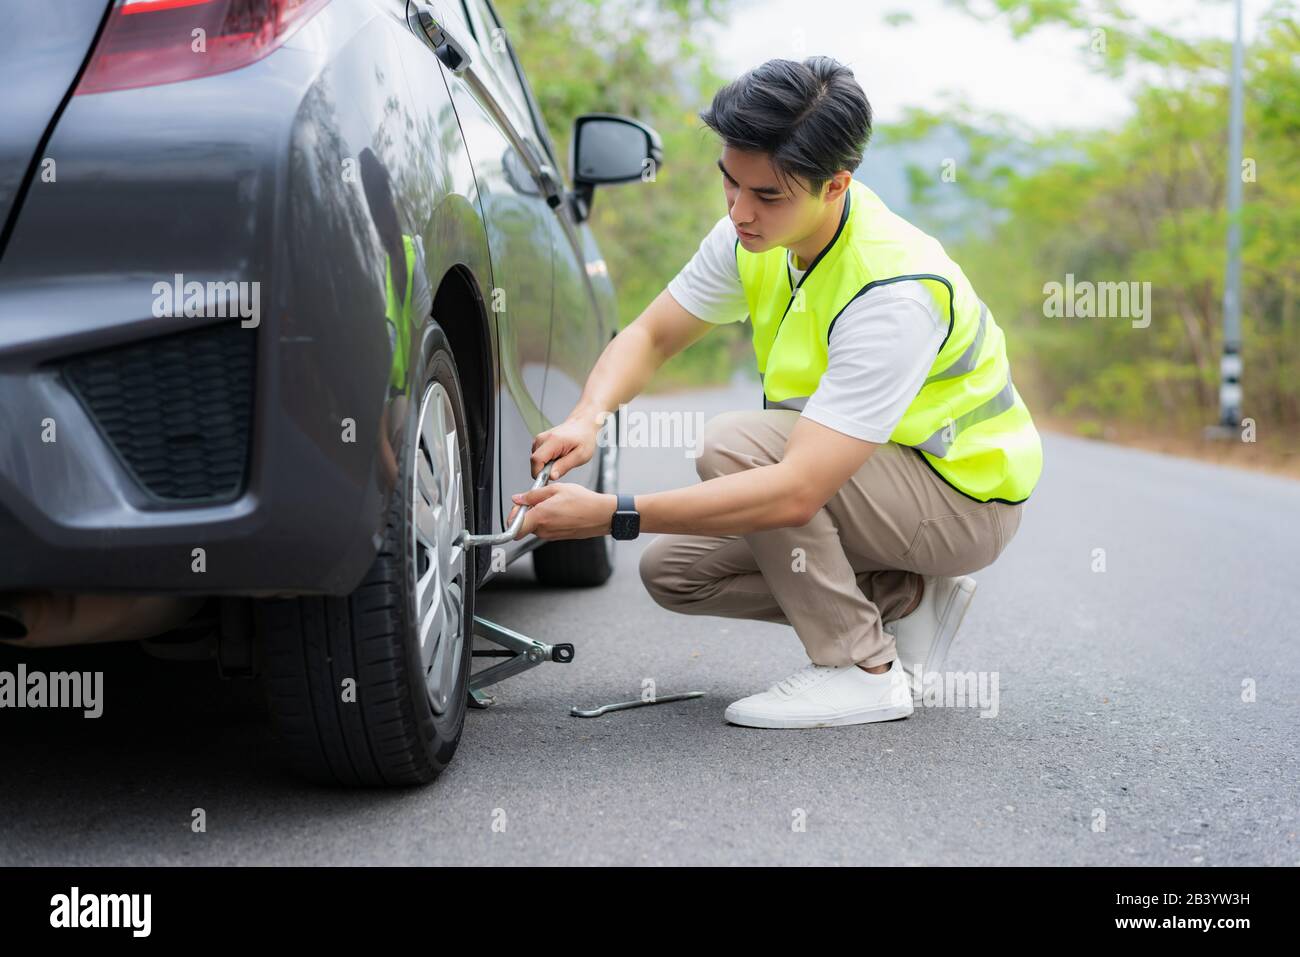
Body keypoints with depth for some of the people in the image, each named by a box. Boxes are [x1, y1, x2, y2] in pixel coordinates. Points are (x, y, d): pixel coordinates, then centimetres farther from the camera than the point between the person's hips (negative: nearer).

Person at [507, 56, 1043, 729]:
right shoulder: (755, 233, -10)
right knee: (672, 570, -1)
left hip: (967, 499, -8)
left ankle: (862, 671, -15)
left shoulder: (894, 290, -35)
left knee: (735, 444, -28)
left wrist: (613, 514, -42)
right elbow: (651, 336, 2)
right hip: (863, 472, 8)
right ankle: (908, 598, 9)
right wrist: (588, 417, -21)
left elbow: (798, 491, -40)